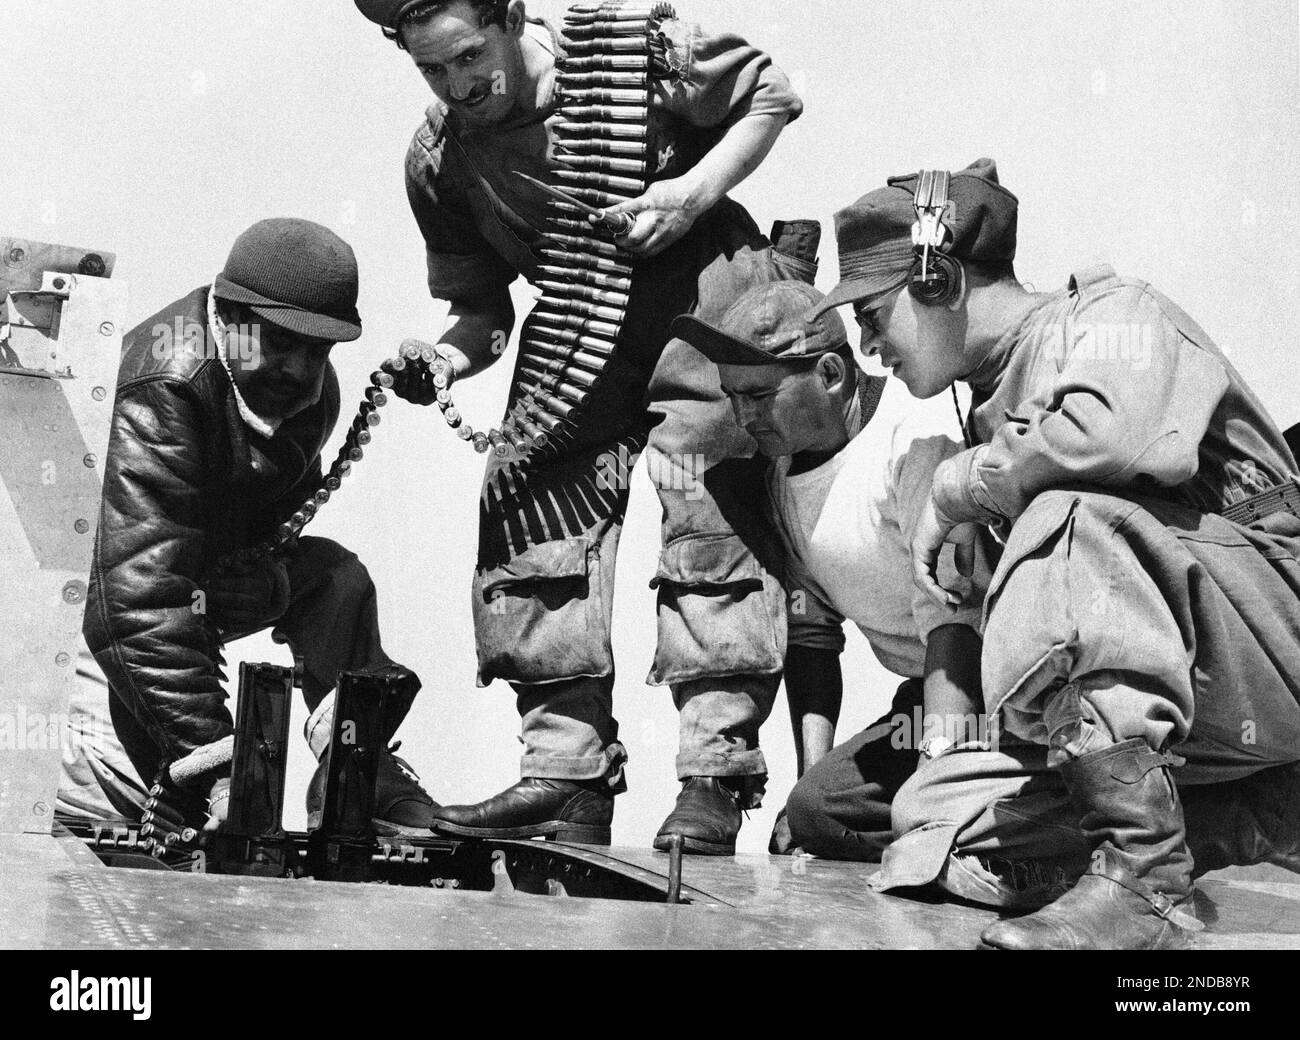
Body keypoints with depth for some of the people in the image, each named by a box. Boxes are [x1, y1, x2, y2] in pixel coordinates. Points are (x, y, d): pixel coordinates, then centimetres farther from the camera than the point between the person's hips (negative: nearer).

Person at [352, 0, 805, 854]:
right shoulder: (438, 162, -4)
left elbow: (770, 95, -4)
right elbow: (481, 310, 4)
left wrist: (694, 193, -19)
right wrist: (444, 358, -19)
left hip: (698, 282, -4)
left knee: (715, 516, -14)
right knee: (528, 506, -7)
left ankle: (717, 778, -12)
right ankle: (568, 775, -1)